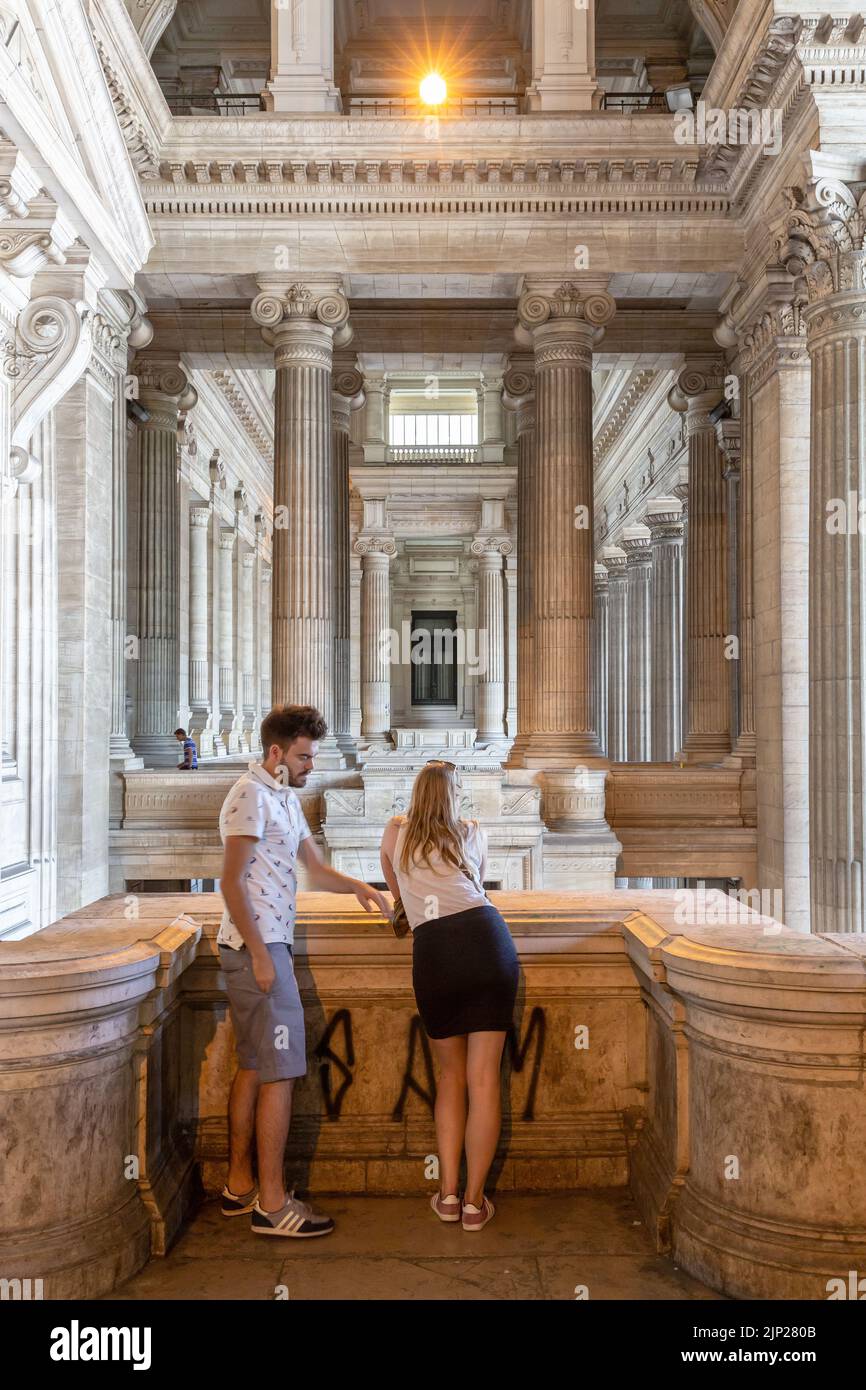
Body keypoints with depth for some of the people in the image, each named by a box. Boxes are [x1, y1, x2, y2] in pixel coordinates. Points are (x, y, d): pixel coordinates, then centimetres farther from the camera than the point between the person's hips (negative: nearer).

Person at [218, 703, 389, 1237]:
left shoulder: (286, 799, 17)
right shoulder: (251, 795, -13)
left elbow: (317, 868, 22)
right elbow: (231, 881, -18)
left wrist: (359, 886, 4)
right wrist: (260, 955, -20)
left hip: (267, 946, 10)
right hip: (257, 947, -10)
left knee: (254, 1067, 15)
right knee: (281, 1070, -7)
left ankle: (241, 1185, 25)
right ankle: (271, 1203, 0)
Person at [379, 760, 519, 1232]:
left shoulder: (396, 832, 20)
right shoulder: (474, 834, 21)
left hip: (434, 950, 0)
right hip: (486, 936, 0)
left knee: (451, 1073, 17)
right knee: (484, 1077, 5)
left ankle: (448, 1193, 15)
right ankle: (474, 1200, 8)